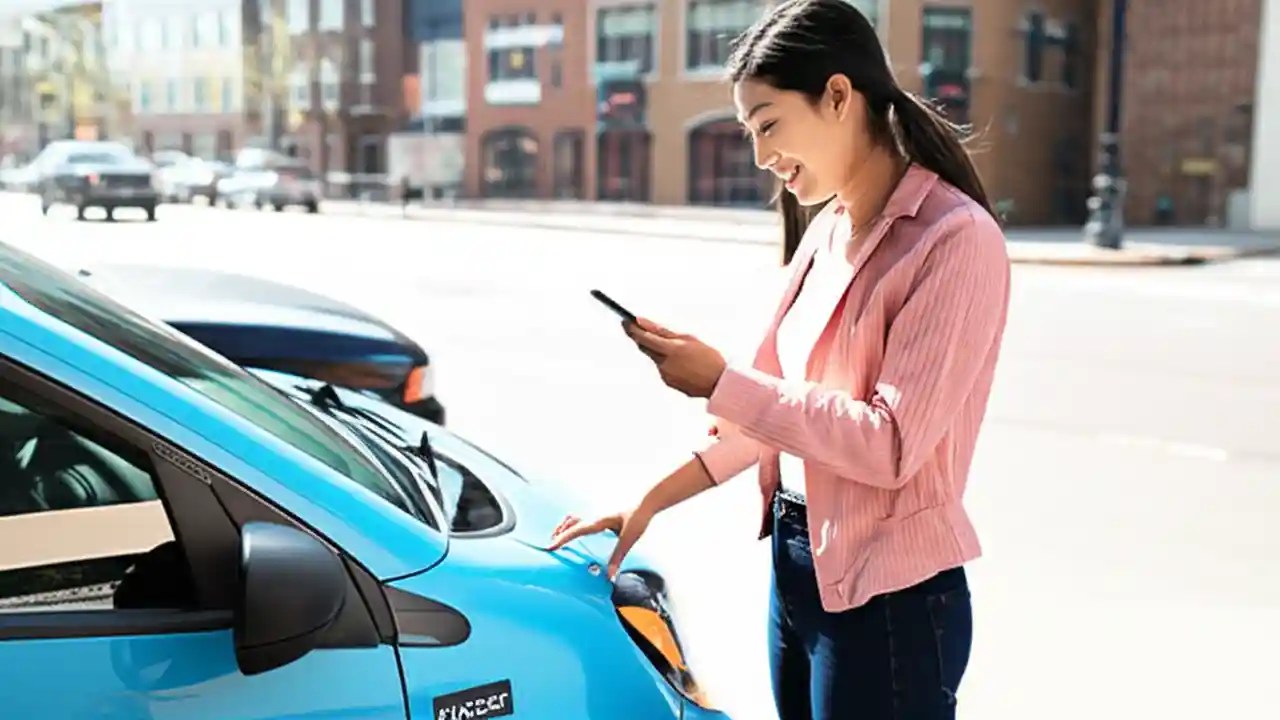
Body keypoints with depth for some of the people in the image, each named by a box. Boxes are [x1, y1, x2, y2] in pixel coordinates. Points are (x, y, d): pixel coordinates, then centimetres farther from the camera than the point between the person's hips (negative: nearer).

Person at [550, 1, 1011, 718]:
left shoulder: (955, 239, -17)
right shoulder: (829, 231, 8)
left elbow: (890, 445, -22)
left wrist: (719, 381, -18)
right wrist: (651, 500, 9)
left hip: (887, 598, -7)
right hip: (796, 569, 7)